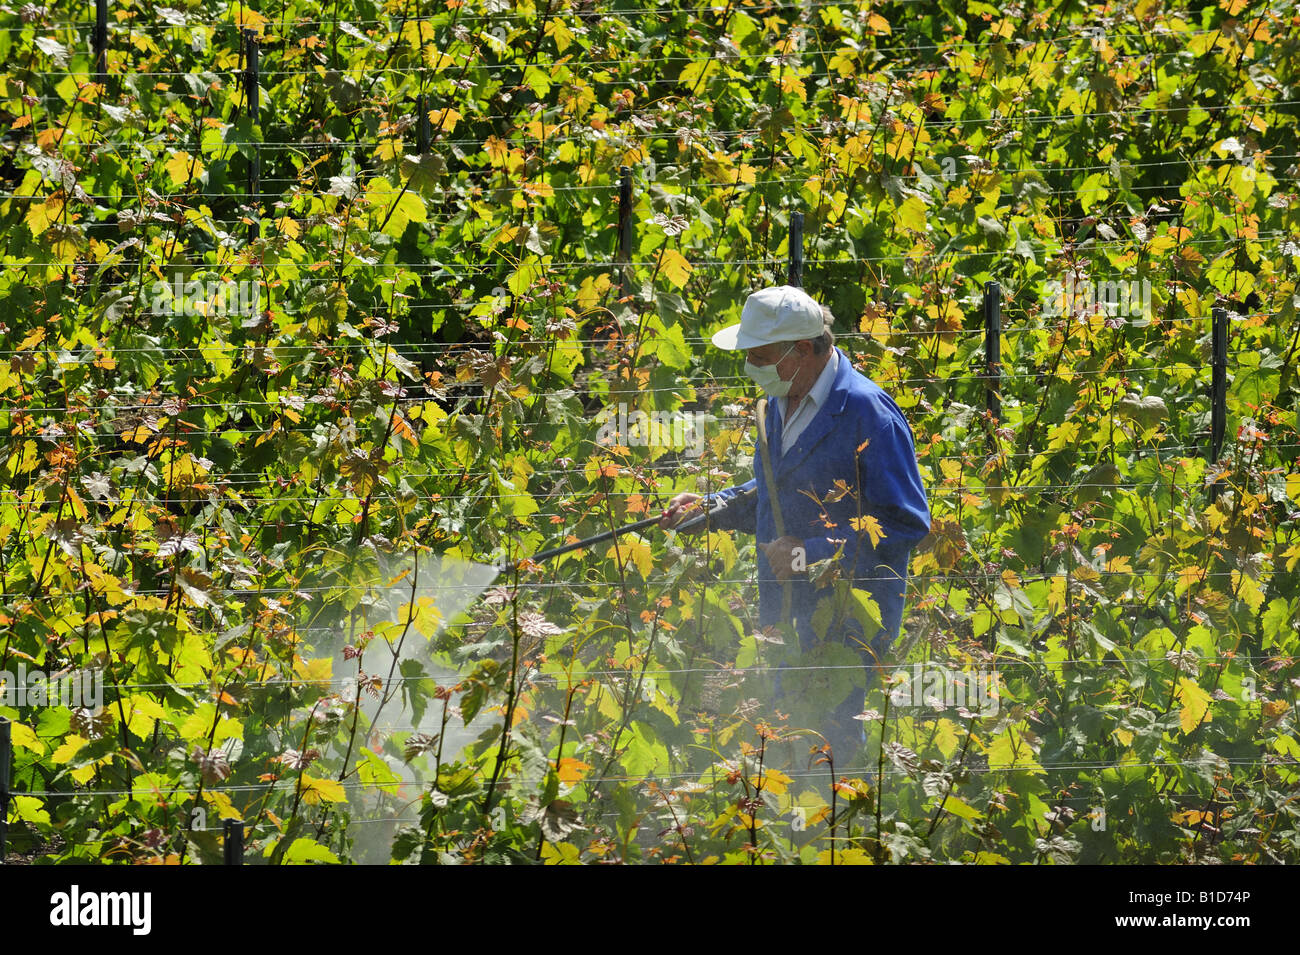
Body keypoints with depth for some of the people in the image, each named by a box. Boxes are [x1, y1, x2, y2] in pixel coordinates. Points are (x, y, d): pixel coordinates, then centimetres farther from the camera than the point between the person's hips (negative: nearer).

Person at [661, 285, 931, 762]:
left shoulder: (866, 411, -18)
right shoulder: (781, 402, 10)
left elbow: (905, 524, -19)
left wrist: (810, 554, -20)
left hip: (847, 624, -8)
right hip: (784, 615, 8)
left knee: (828, 737, -10)